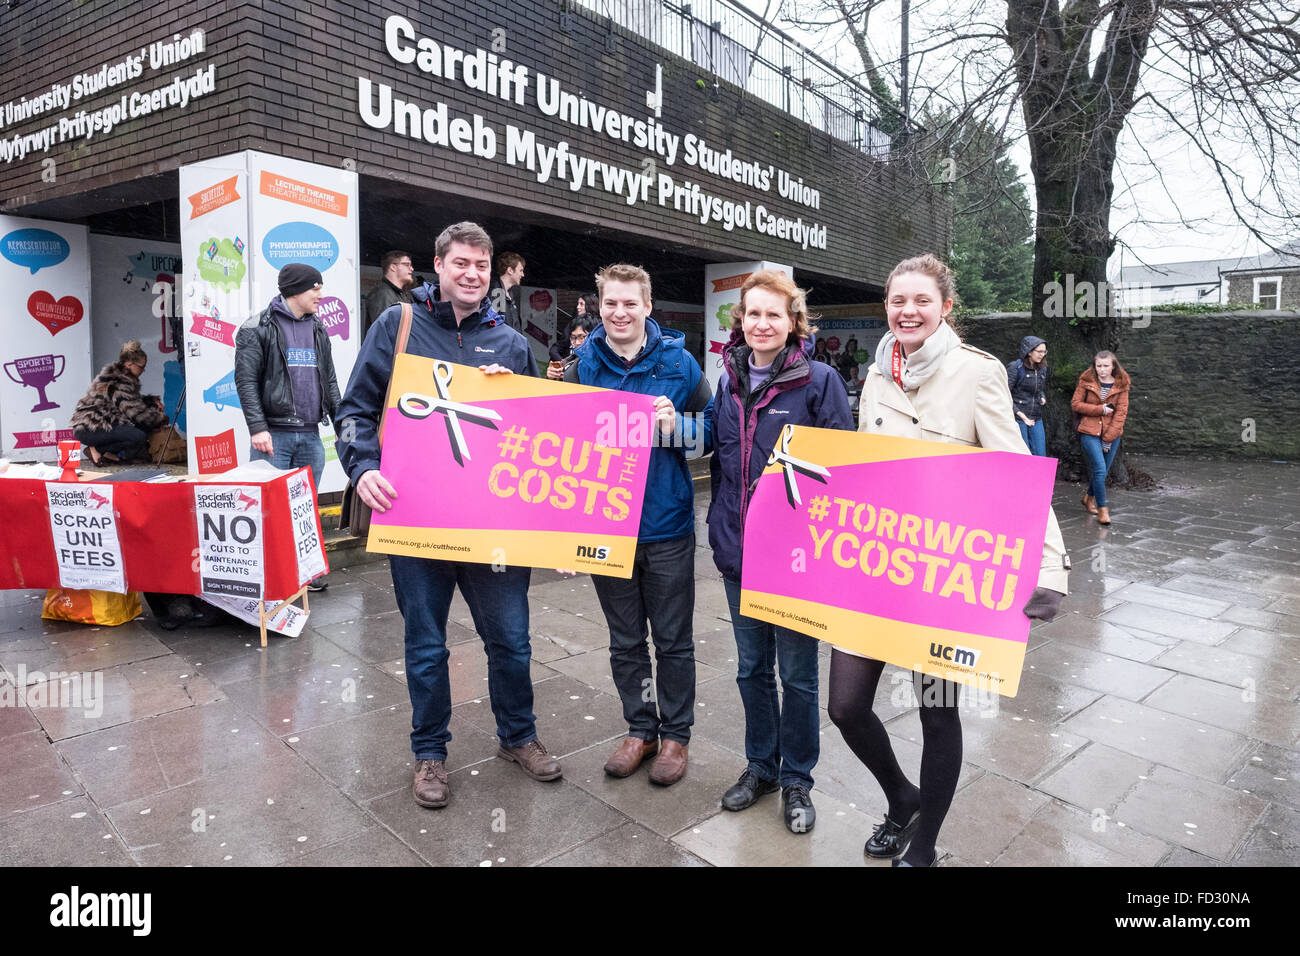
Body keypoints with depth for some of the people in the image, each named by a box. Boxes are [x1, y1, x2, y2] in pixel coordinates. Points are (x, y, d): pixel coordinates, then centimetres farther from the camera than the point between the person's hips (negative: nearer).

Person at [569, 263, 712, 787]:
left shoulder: (678, 362, -2)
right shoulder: (582, 365, 2)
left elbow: (712, 432, 2)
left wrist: (674, 426, -17)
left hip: (667, 526, -2)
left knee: (674, 641, 11)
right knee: (625, 642, 16)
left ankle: (675, 734, 29)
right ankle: (640, 729, 34)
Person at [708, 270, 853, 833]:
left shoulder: (819, 381, -8)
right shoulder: (729, 381, 7)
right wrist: (720, 526, 13)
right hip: (737, 552, 5)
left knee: (797, 674, 10)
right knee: (752, 667, 17)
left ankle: (796, 779, 29)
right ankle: (760, 765, 36)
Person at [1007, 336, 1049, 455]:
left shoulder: (1042, 369, 13)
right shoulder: (1015, 367, -8)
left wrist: (1043, 398, 6)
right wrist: (1020, 414, -16)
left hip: (1036, 420, 6)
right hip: (1018, 420, -6)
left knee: (1041, 458, 4)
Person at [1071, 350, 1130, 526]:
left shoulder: (1121, 384, 2)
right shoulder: (1086, 381, -1)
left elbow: (1121, 412, -2)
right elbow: (1075, 404, -1)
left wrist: (1109, 437, -9)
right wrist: (1100, 409, -12)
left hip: (1112, 434, 3)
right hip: (1090, 432, -3)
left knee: (1103, 471, 10)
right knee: (1100, 469, -13)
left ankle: (1089, 497, 36)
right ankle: (1102, 509, -4)